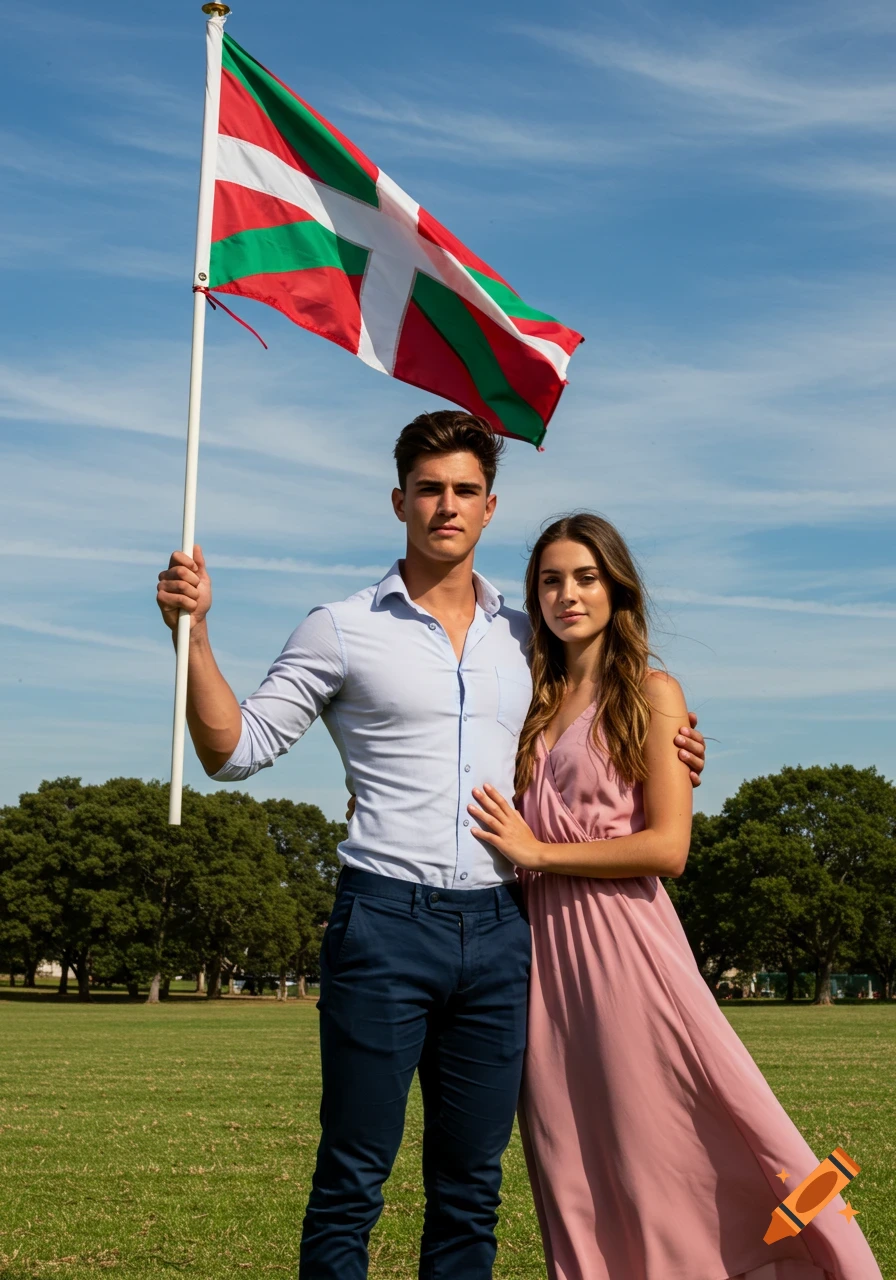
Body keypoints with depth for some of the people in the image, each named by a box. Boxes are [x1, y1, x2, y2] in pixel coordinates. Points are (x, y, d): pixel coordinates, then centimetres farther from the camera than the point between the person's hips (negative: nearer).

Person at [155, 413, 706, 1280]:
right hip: (385, 923, -4)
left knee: (471, 1184, 10)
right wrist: (195, 633, -12)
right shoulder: (343, 632, 3)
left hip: (497, 931, 4)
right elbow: (234, 751, 1)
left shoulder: (522, 641, 15)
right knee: (352, 1181, -1)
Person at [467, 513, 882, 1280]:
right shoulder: (534, 702, 15)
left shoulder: (650, 693, 0)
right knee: (573, 1171, 8)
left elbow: (668, 846, -10)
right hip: (544, 943, 6)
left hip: (623, 937, -5)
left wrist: (539, 851, -9)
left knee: (660, 1151, -6)